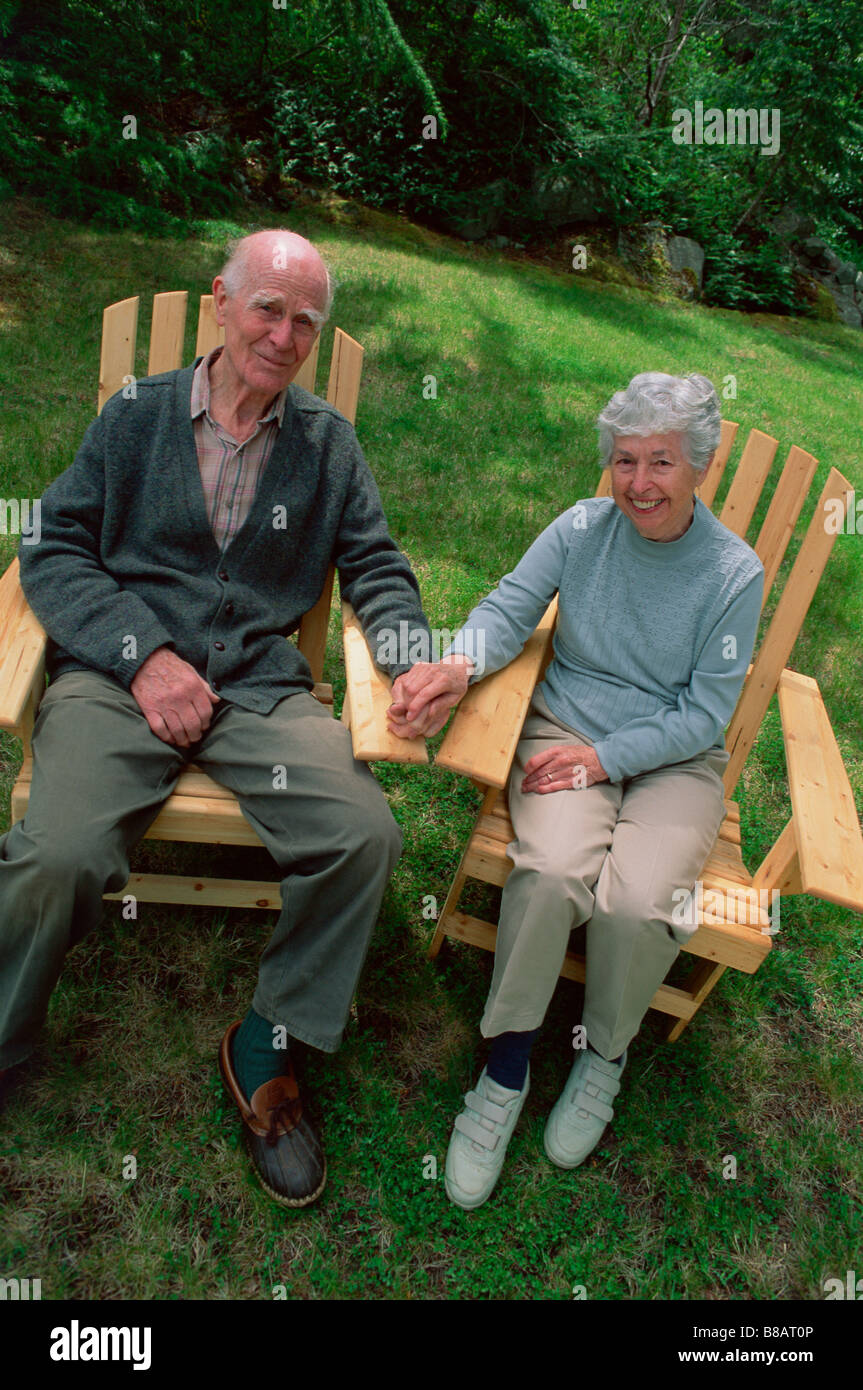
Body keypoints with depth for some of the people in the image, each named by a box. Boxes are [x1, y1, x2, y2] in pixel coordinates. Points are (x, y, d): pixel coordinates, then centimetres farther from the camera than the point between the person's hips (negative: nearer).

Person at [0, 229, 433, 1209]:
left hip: (259, 684, 2)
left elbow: (375, 567, 15)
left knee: (366, 836, -23)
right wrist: (143, 655, -10)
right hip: (115, 674, -1)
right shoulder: (136, 416, 12)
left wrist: (410, 653, -7)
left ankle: (268, 1045, 1)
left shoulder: (328, 441, 16)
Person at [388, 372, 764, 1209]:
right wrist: (459, 665, -25)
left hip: (673, 761, 0)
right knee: (552, 870, -30)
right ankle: (505, 1072, -9)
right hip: (564, 728, 1)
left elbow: (704, 712, -6)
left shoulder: (734, 574, -7)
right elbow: (509, 609, -2)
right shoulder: (582, 528, -1)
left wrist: (605, 757, -17)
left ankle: (605, 1054, 5)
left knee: (637, 901, -28)